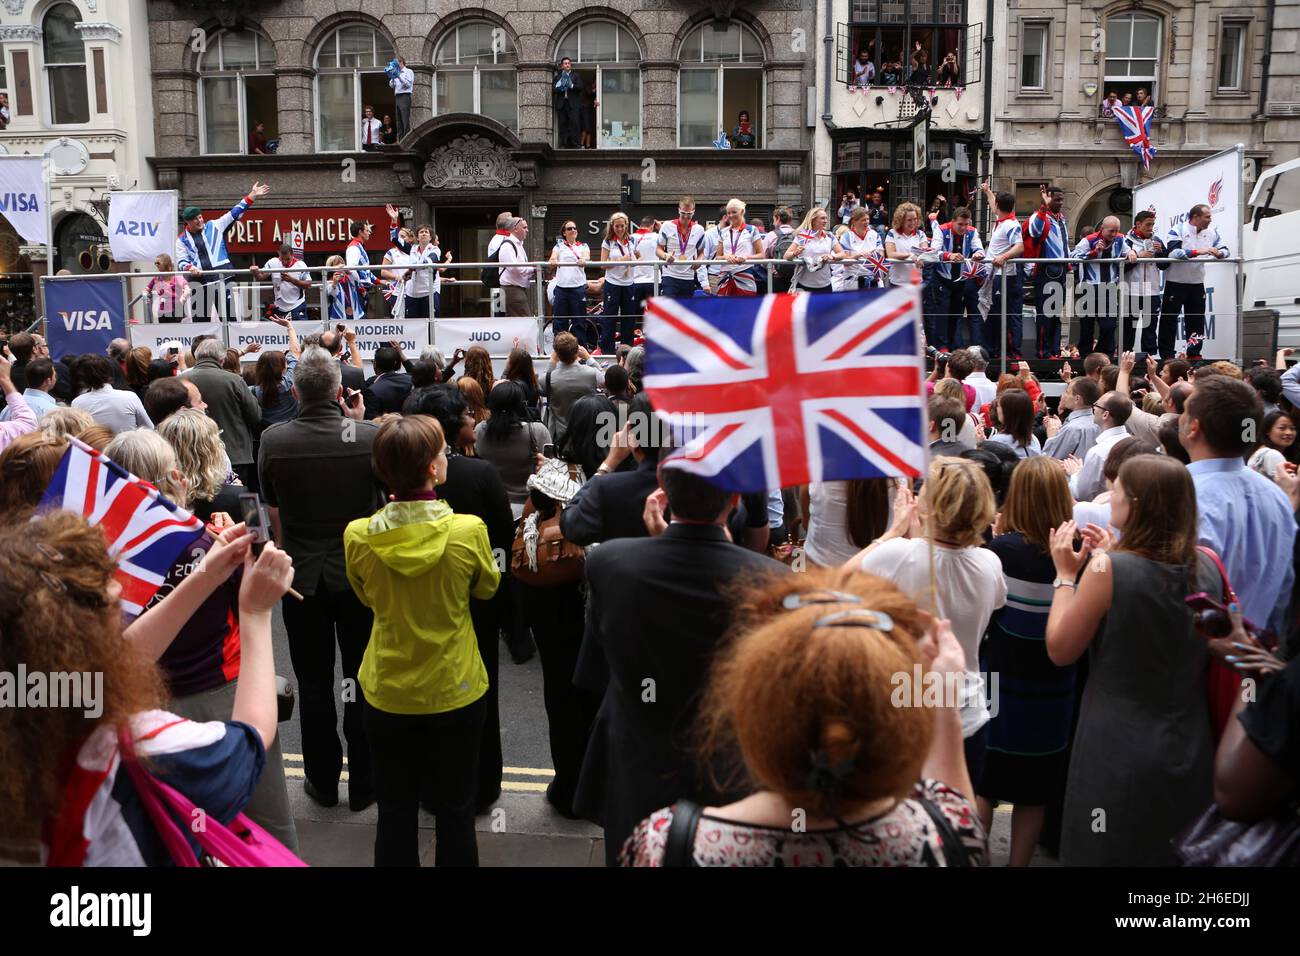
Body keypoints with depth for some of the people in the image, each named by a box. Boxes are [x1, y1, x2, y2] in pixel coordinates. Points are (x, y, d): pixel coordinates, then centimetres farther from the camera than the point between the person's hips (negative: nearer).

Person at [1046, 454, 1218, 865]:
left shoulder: (1108, 568, -20)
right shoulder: (1207, 568, -2)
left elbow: (1059, 650, -10)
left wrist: (1066, 574, -2)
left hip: (1119, 755, -5)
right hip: (1191, 752, 5)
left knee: (1111, 854, 13)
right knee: (1175, 854, 23)